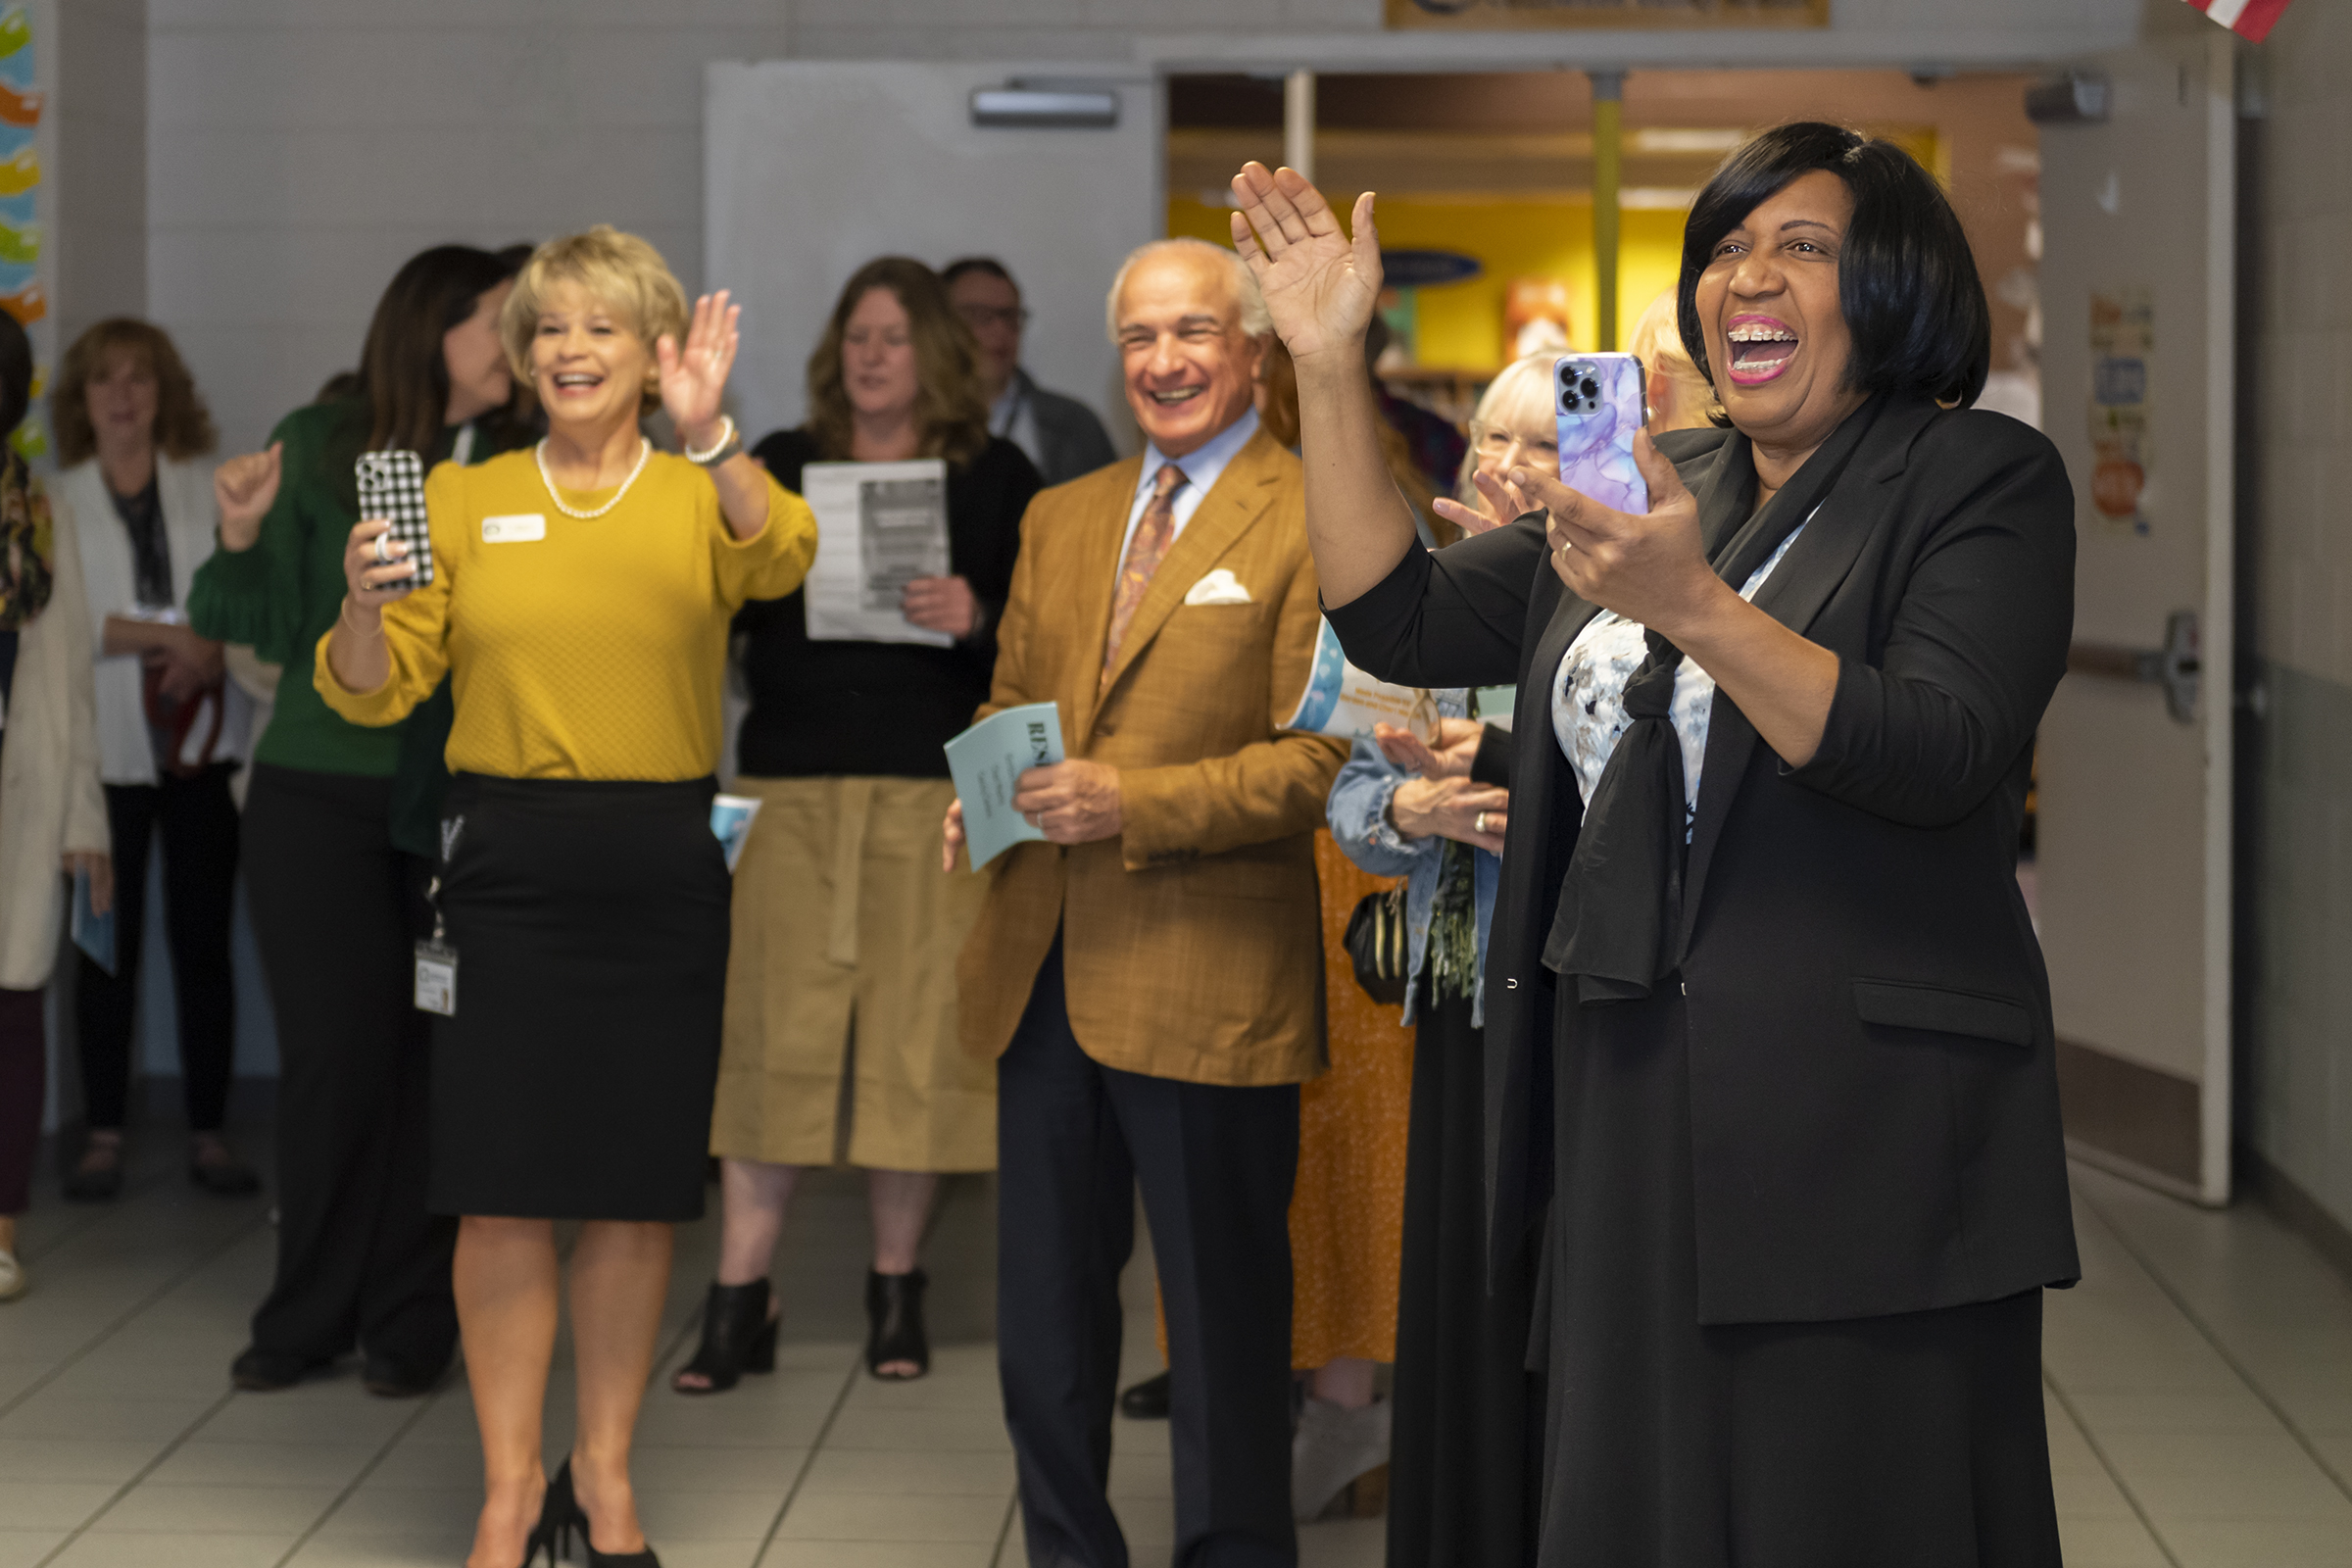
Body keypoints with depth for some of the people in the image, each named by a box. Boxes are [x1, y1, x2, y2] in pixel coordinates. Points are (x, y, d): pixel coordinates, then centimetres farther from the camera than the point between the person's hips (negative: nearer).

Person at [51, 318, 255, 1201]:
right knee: (109, 942, 2)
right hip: (107, 751, -1)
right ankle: (103, 1136, 7)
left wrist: (214, 651, -16)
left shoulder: (213, 490, 8)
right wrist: (171, 635, -14)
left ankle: (209, 1135, 7)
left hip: (203, 740, 1)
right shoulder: (58, 504, 4)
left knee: (202, 939, 2)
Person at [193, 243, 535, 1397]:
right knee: (332, 1051, 1)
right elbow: (276, 630, 3)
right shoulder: (318, 447, 2)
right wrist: (242, 534, -14)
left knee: (433, 1056, -1)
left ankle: (411, 1321, 10)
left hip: (457, 804, 0)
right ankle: (312, 1312, 14)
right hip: (318, 793, 0)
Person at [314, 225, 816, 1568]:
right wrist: (368, 603, -17)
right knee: (504, 1188, -1)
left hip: (662, 865, 0)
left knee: (638, 1186, 7)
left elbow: (780, 562, -19)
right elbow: (378, 693, 4)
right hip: (509, 863, 0)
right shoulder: (464, 500, 7)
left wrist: (712, 436, -35)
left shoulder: (700, 497, 5)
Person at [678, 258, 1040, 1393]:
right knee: (768, 1032, -3)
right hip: (790, 786, 1)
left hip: (933, 788, -1)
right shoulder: (781, 468, 12)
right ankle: (740, 1299, 1)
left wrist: (978, 620, -16)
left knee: (913, 1034, 0)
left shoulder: (995, 478, 7)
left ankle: (897, 1289, 13)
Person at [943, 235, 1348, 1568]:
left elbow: (1324, 756, -12)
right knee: (1047, 1315, 15)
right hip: (1045, 967, 7)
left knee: (1224, 1320, 4)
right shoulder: (1061, 520, 16)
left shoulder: (1315, 518, -6)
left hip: (1206, 982, -7)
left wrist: (1132, 802, -20)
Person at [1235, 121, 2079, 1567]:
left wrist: (1692, 606, -28)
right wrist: (1330, 364, 4)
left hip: (1859, 1133, -6)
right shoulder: (1649, 488, 16)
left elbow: (1936, 758, -18)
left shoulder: (1985, 480, -4)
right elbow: (1401, 622, 12)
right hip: (1630, 1117, 6)